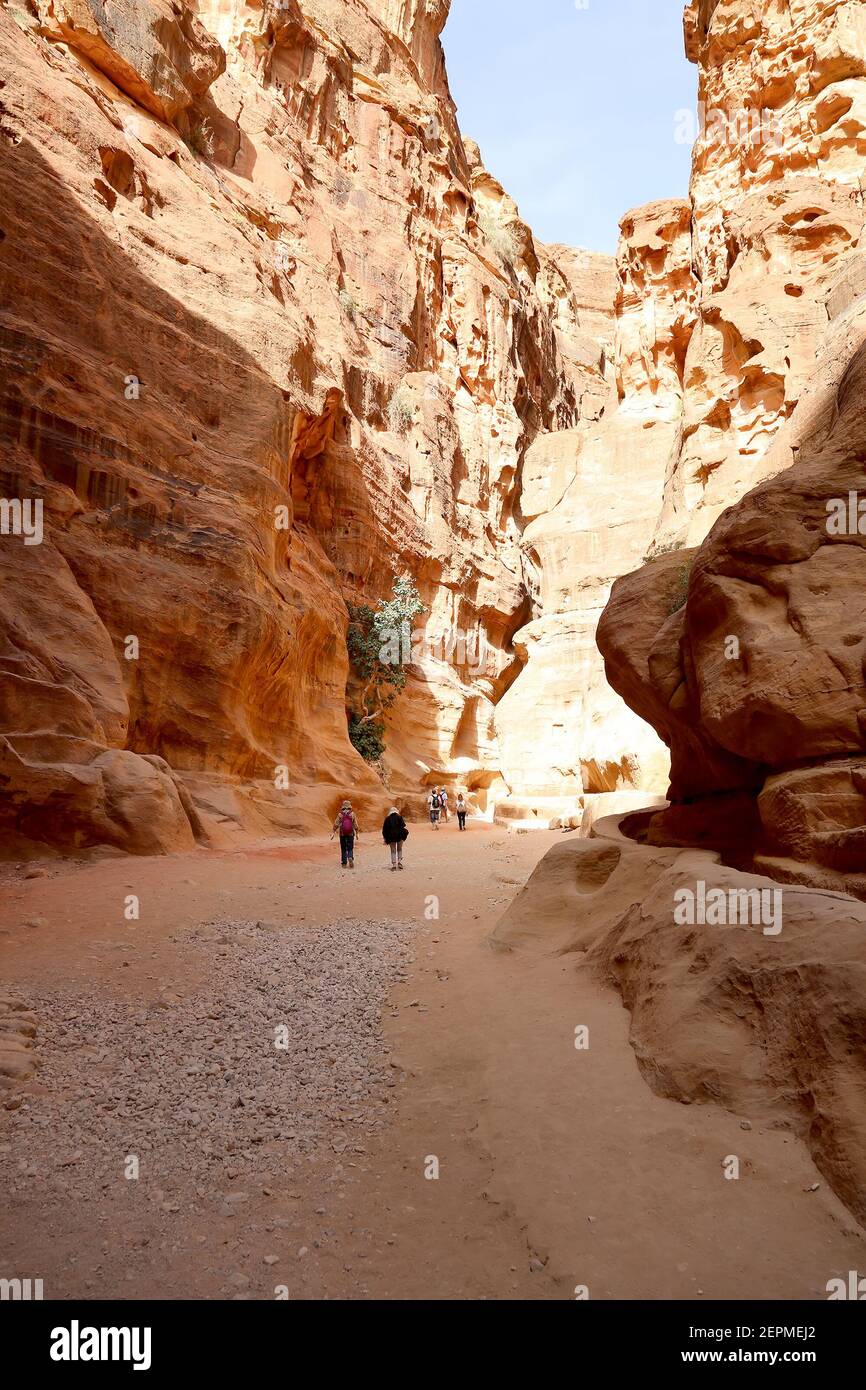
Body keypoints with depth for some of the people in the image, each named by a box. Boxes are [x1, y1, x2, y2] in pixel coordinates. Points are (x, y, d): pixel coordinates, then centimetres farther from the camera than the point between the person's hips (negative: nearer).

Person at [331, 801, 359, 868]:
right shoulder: (352, 814, -1)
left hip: (342, 834, 0)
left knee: (343, 849, 10)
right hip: (350, 834, 0)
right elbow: (355, 825, -2)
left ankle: (344, 863, 8)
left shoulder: (340, 814, -1)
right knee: (350, 848, 7)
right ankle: (350, 858, -21)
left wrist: (333, 832, -5)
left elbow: (336, 824, -5)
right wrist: (357, 833, 5)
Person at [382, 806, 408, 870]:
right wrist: (404, 834, 1)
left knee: (393, 851, 7)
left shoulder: (387, 819, 4)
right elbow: (403, 826, -8)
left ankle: (394, 865, 1)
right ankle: (399, 862, 5)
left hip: (391, 837, 1)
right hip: (399, 836, -1)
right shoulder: (399, 817, 0)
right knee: (399, 849, 17)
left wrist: (385, 838, 11)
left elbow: (384, 829, 5)